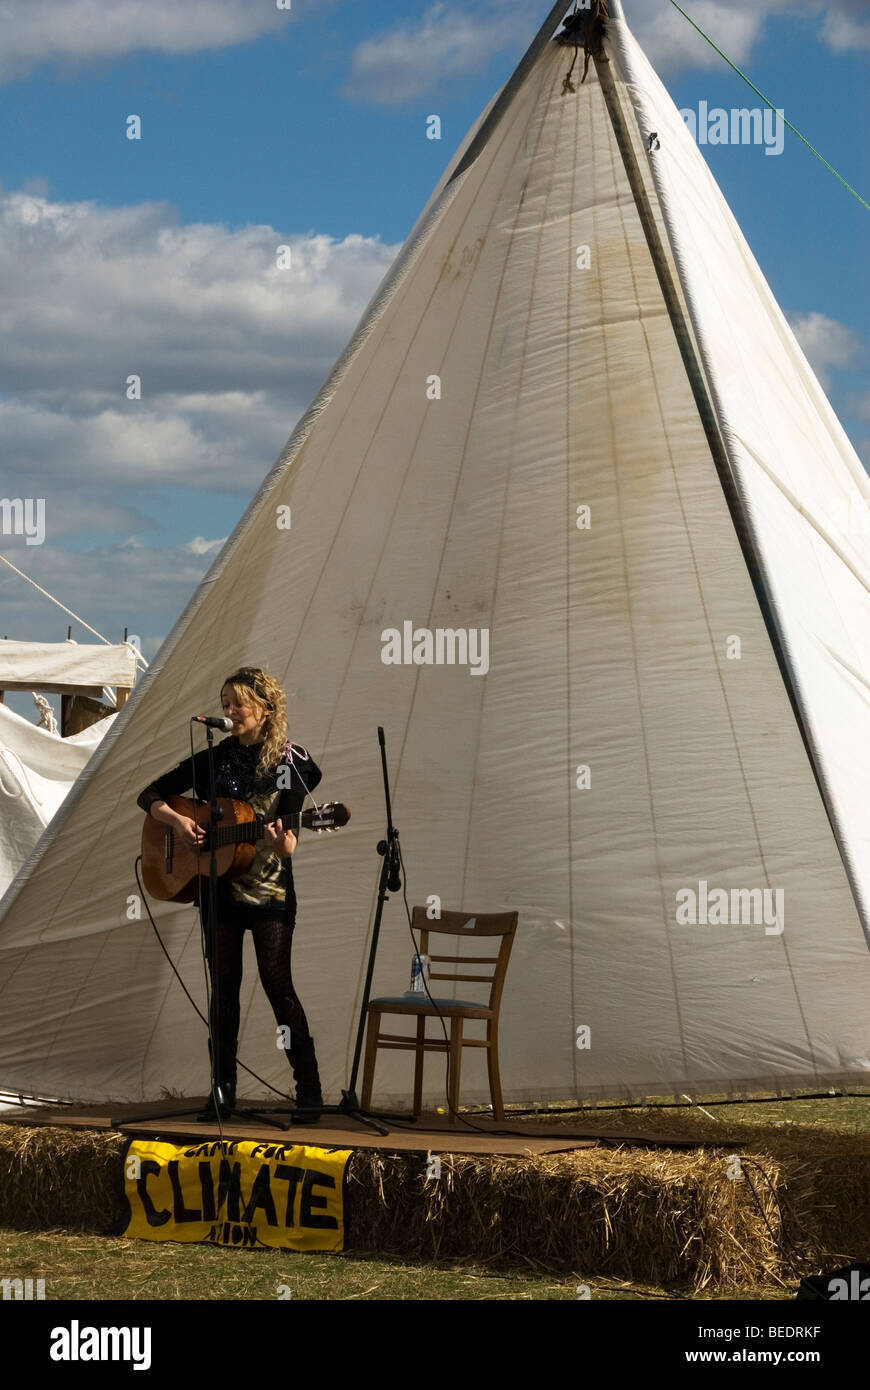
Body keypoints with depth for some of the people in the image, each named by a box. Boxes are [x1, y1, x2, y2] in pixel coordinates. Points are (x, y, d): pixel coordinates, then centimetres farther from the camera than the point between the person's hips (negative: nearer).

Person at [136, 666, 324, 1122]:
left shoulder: (288, 764, -5)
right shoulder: (214, 759, 5)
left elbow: (289, 846, -9)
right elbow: (149, 796, 9)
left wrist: (280, 841, -32)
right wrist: (176, 819, -10)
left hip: (270, 891, -4)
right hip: (221, 891, 4)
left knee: (277, 983, -9)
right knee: (224, 987, 5)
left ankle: (309, 1090, -4)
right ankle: (223, 1089, 13)